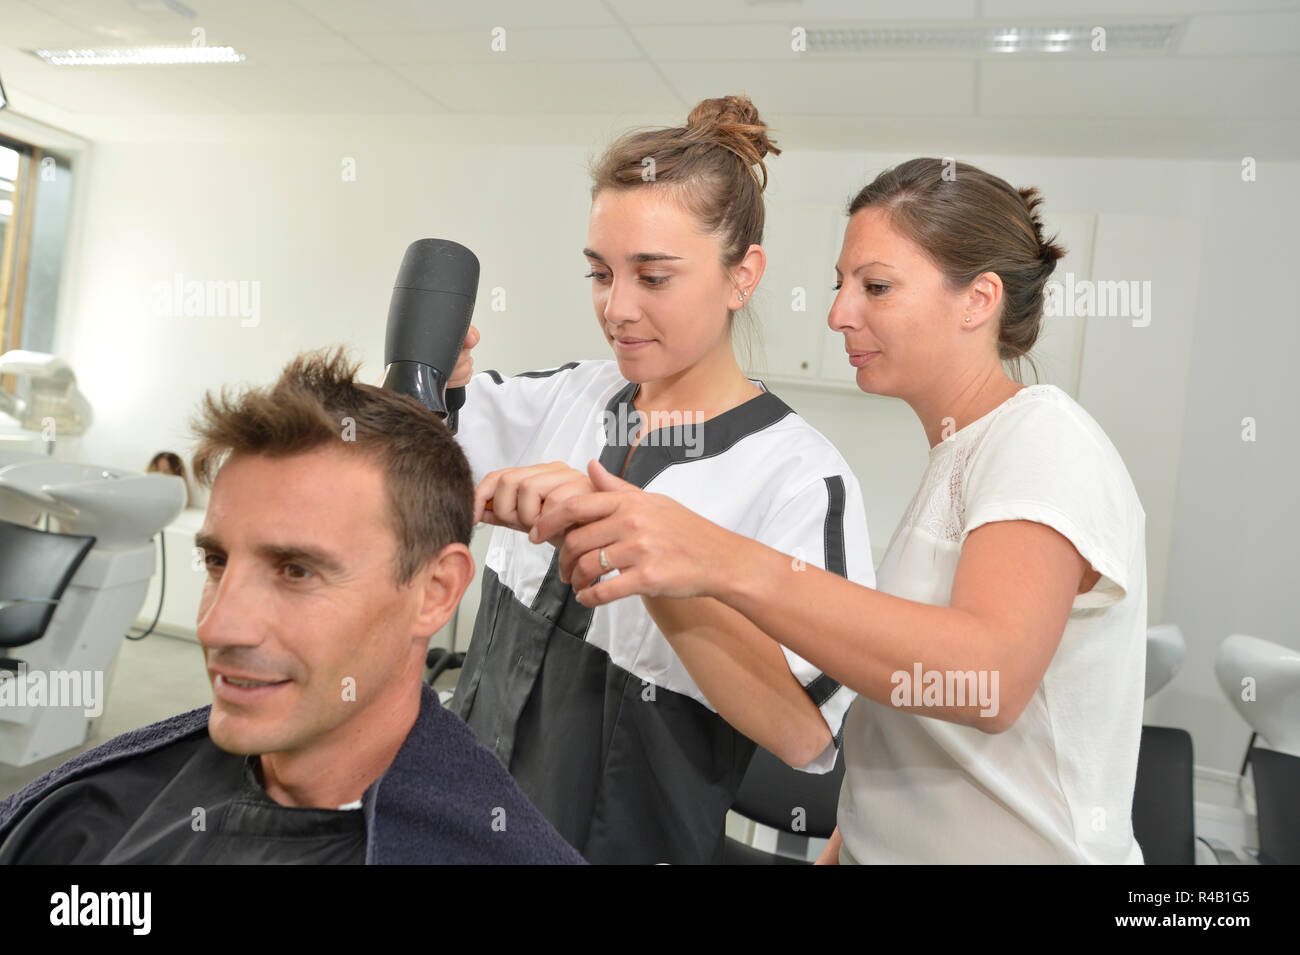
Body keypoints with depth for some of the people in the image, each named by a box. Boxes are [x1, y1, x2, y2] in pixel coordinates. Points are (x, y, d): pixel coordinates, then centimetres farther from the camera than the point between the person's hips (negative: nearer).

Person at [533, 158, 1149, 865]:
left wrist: (724, 561, -41)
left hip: (1023, 851, -7)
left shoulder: (1045, 436, -17)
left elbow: (989, 675, -33)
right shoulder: (954, 455, 10)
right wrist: (847, 839, 8)